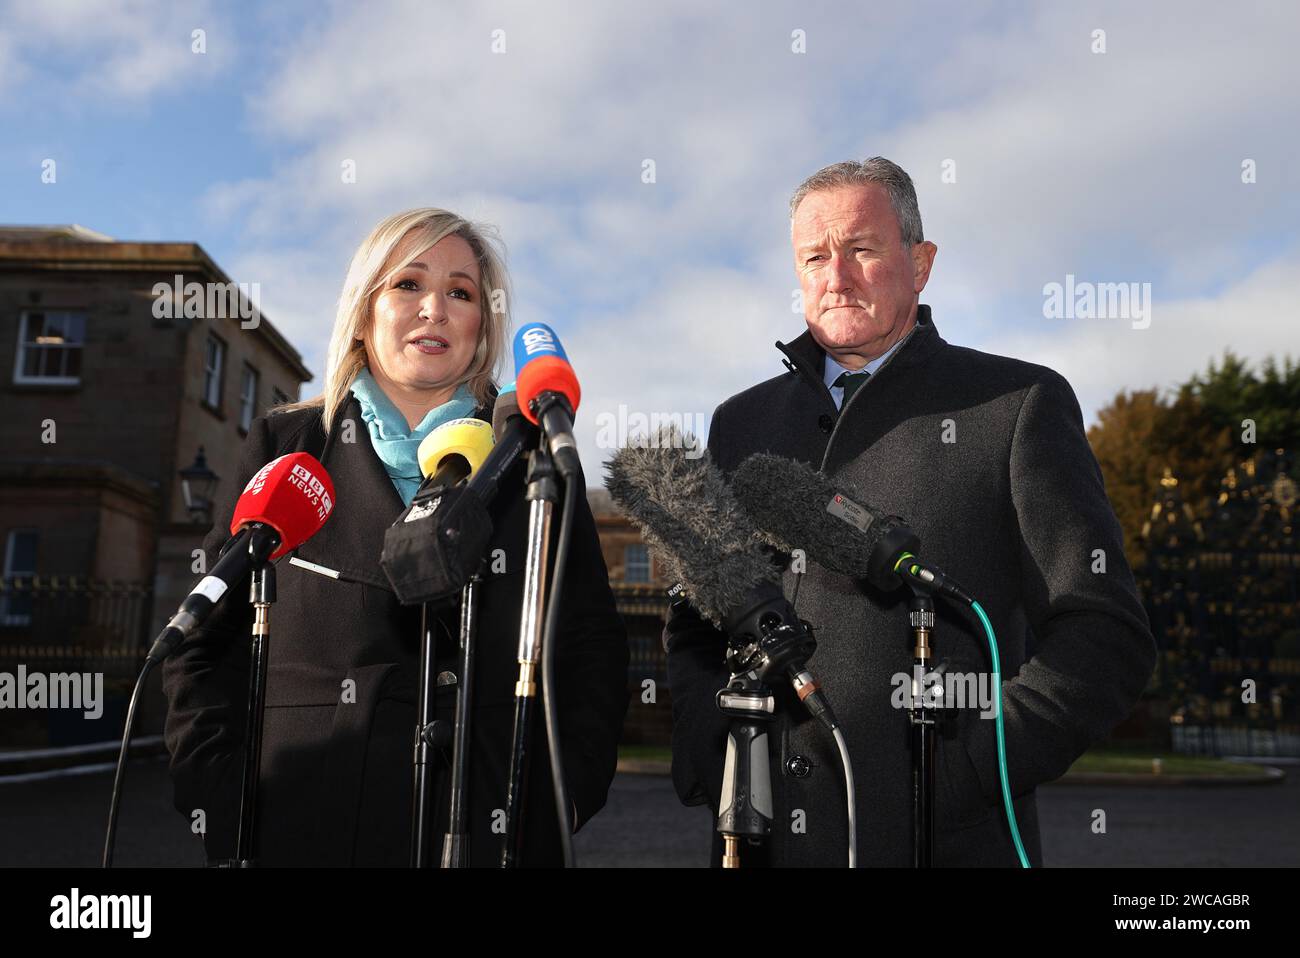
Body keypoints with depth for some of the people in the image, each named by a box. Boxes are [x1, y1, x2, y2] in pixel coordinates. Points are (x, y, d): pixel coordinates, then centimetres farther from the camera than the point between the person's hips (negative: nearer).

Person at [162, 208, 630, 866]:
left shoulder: (532, 462, 4)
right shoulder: (285, 447, 5)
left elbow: (592, 652, 4)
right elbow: (205, 649, 5)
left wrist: (562, 793, -7)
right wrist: (223, 810, -4)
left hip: (486, 831, 0)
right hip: (300, 830, 0)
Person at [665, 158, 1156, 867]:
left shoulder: (1019, 402, -1)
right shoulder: (741, 422, 9)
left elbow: (1106, 633, -5)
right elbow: (694, 629, 14)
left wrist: (964, 771, -14)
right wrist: (707, 761, -1)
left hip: (949, 837, -3)